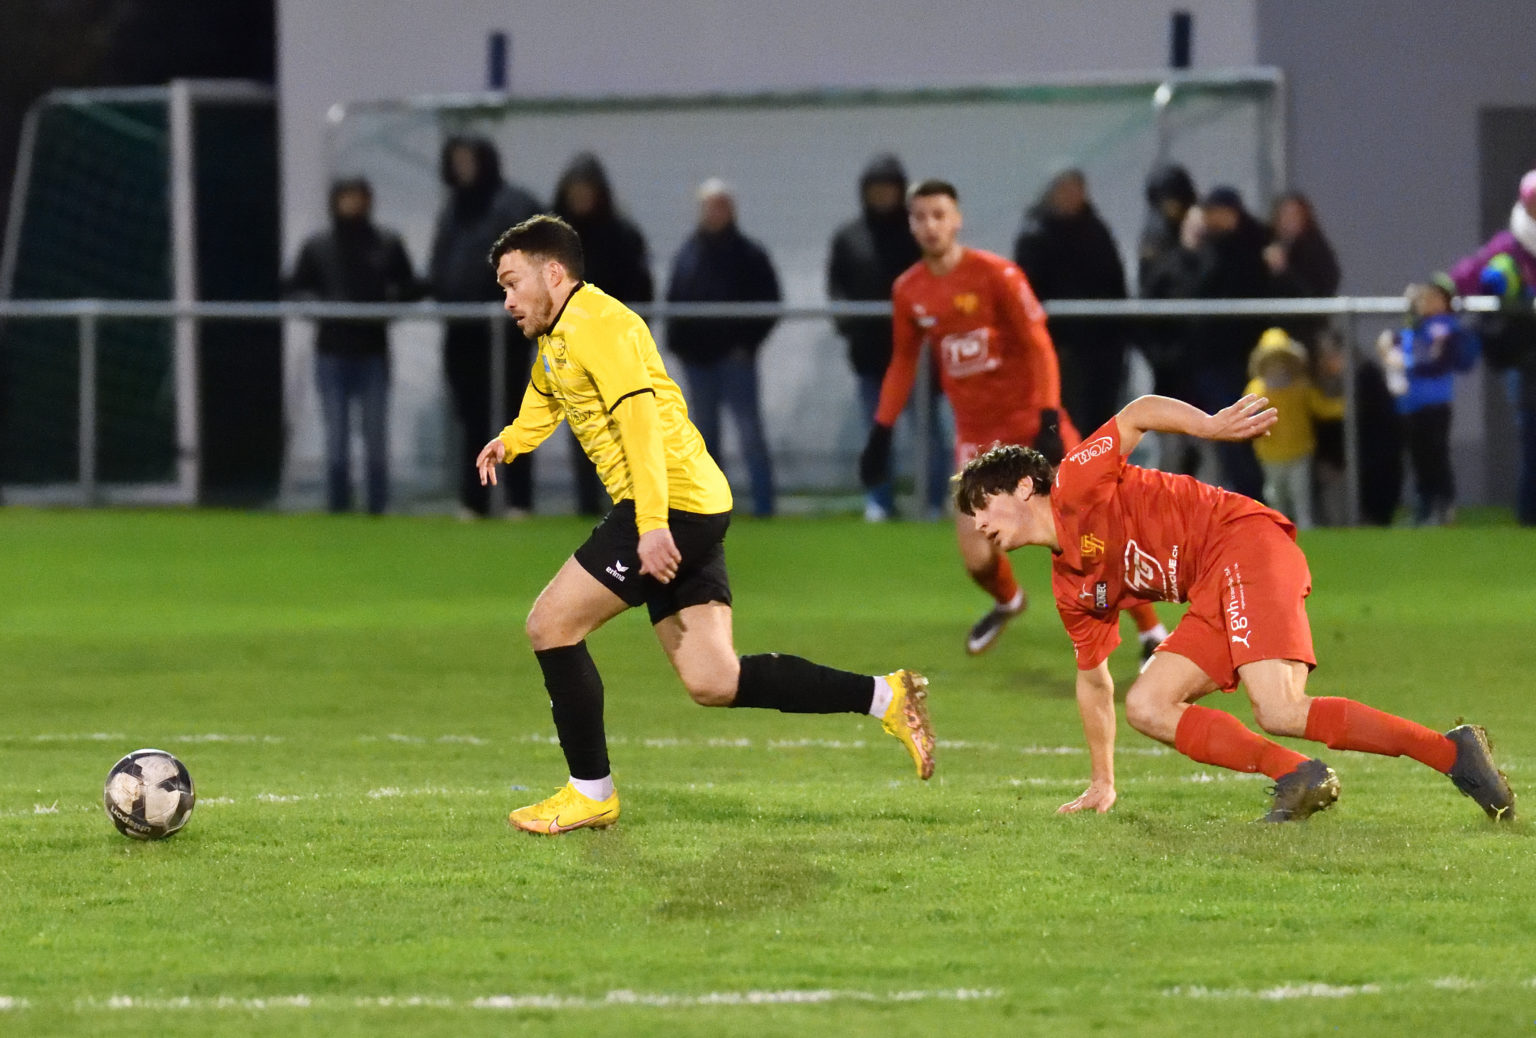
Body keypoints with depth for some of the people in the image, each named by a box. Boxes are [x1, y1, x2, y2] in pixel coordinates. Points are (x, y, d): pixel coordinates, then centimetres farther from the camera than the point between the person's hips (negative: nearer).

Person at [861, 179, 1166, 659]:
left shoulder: (995, 274, -12)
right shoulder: (908, 291, 1)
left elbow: (1039, 347, -11)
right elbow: (903, 362, 15)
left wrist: (1049, 420, -19)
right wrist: (882, 430, 11)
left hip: (1030, 416, -3)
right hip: (976, 433, 3)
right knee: (976, 556, -6)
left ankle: (1151, 630, 5)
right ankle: (1007, 602, 31)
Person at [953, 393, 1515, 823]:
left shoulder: (1073, 489, -1)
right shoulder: (1071, 589, 21)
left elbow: (1139, 413, -6)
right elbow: (1093, 679, 30)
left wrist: (1208, 426, -23)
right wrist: (1102, 784, 32)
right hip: (1212, 598, 9)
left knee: (1280, 712, -26)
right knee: (1146, 706, -4)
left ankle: (1454, 752, -24)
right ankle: (1296, 776, -8)